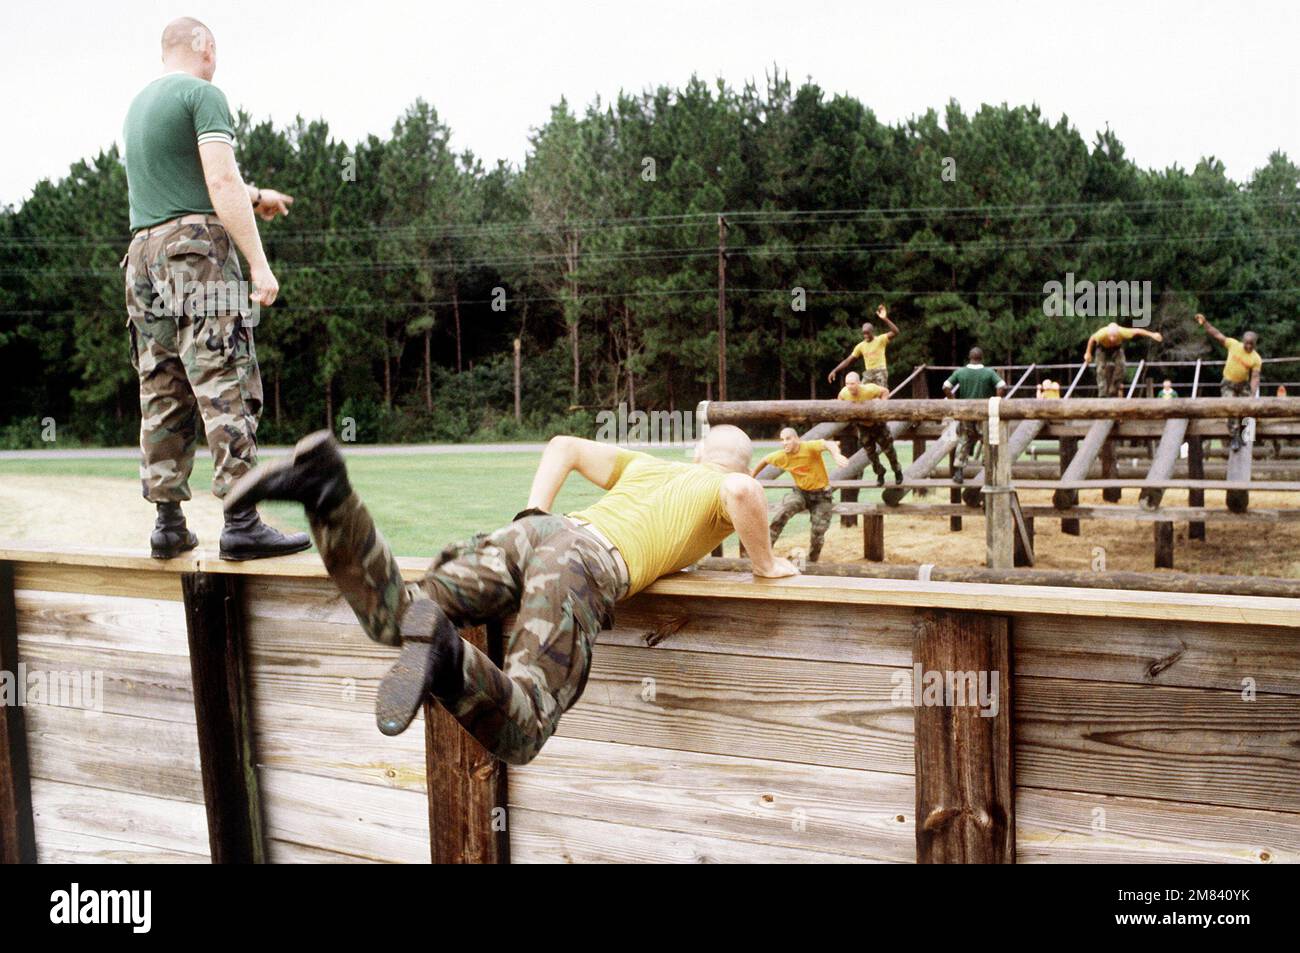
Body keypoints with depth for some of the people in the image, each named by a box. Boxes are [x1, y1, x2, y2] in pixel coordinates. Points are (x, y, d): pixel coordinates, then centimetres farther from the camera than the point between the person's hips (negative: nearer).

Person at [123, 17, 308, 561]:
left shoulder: (138, 104, 23)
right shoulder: (203, 94, -2)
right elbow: (221, 181, -13)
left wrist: (254, 197, 43)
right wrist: (259, 263, -16)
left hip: (143, 253, 8)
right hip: (197, 250, -8)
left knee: (163, 396, 7)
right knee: (226, 388, -11)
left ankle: (168, 523, 8)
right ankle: (241, 523, -16)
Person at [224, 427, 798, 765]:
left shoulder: (648, 464, 37)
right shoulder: (725, 490, 20)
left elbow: (564, 446, 33)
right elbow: (744, 490, -6)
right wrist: (764, 565, 8)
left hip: (540, 531, 6)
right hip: (588, 564, -6)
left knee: (387, 617, 5)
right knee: (517, 738, -15)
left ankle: (325, 488, -17)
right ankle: (445, 655, -47)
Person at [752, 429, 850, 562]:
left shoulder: (809, 447, -26)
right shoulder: (781, 456, -11)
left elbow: (829, 444, -46)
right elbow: (764, 460, 9)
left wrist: (836, 454, -69)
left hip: (821, 494, -2)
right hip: (800, 492, 2)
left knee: (818, 533, -2)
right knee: (785, 510, -29)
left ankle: (811, 562, 23)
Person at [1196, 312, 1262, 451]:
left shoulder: (1256, 359, -11)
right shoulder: (1233, 345, -11)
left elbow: (1255, 377, -13)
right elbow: (1217, 334, -11)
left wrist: (1253, 393, -24)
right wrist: (1205, 323, -20)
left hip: (1243, 385, 2)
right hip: (1228, 384, -2)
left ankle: (1238, 436, 26)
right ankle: (1233, 438, -11)